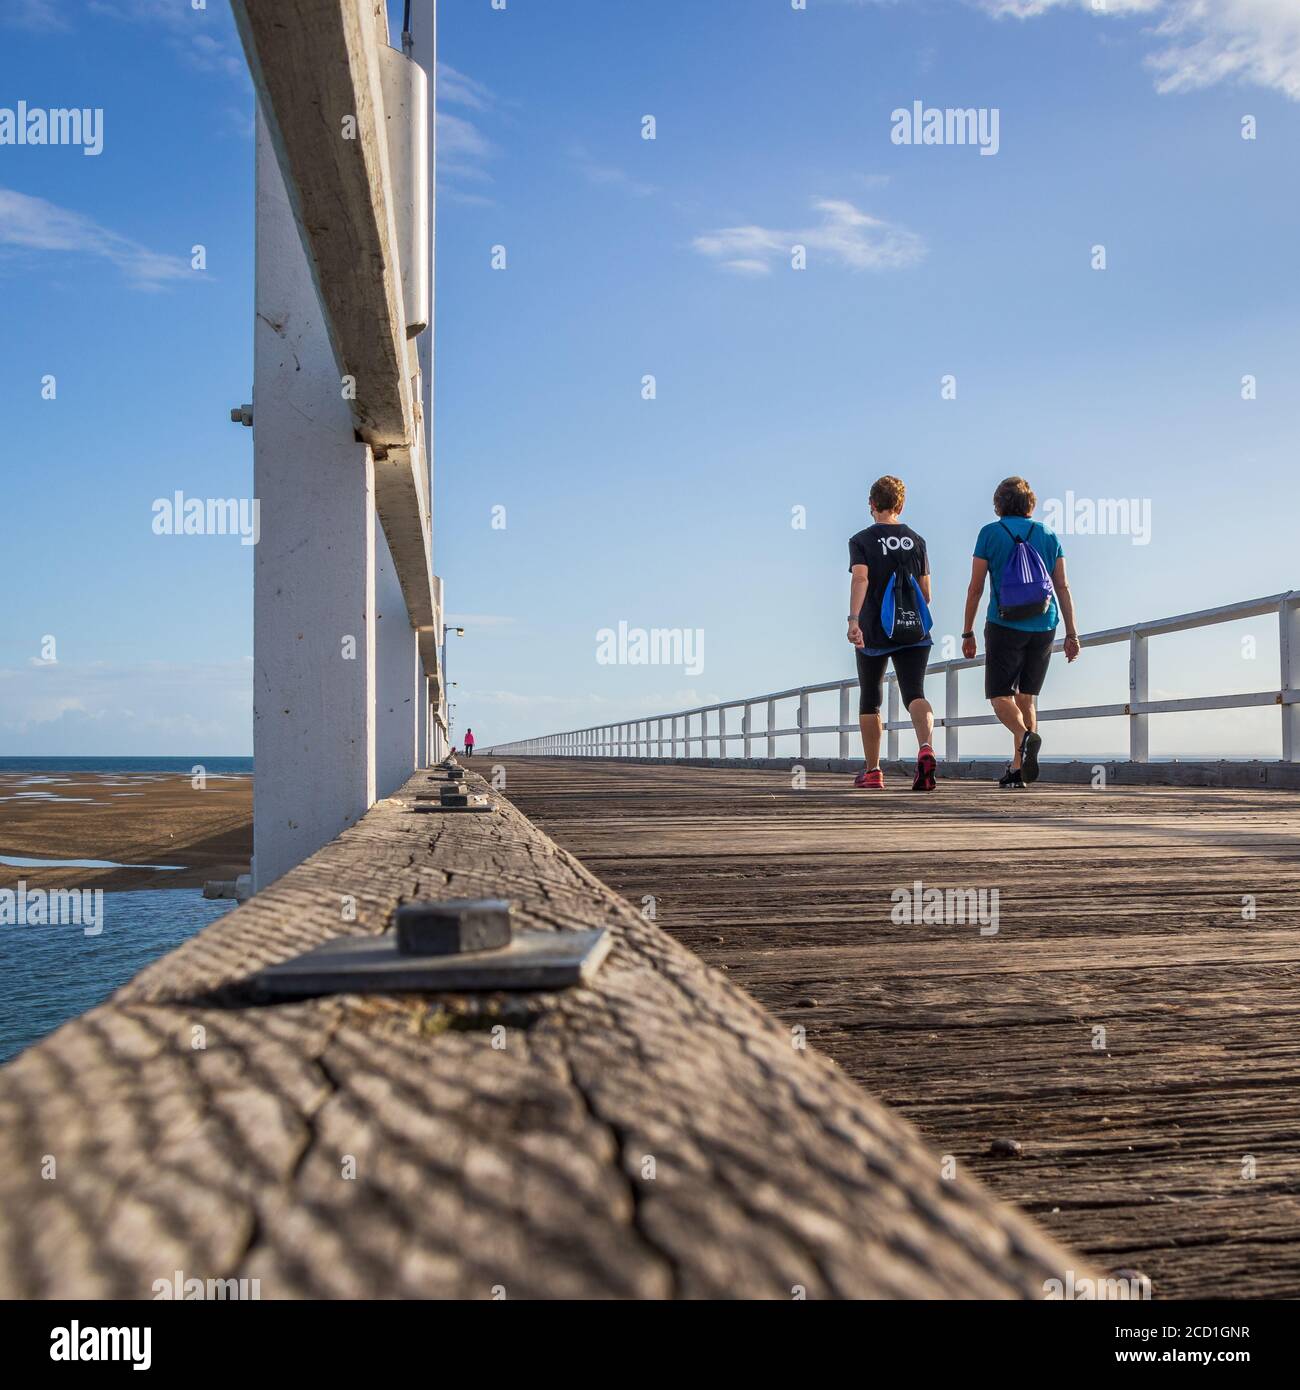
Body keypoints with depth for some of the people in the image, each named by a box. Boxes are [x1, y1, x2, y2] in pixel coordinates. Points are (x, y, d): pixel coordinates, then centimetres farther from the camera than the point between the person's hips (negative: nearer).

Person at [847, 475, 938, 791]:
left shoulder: (861, 541, 0)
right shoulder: (916, 541, 11)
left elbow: (860, 579, -17)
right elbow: (926, 591, 14)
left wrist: (853, 620, -29)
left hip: (874, 631, -2)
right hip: (914, 629, 2)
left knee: (870, 701, 13)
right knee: (915, 693, -8)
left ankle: (872, 771, 22)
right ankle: (926, 749, -37)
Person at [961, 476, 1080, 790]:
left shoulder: (990, 533, 1)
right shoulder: (1048, 536, 10)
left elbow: (975, 588, 0)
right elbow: (1063, 588, 6)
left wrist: (968, 633, 6)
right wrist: (1072, 633, 7)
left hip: (1005, 624, -4)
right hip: (1043, 626, 4)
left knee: (1000, 695, 1)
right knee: (1026, 697, 12)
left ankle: (1025, 736, -29)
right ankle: (1017, 770, 10)